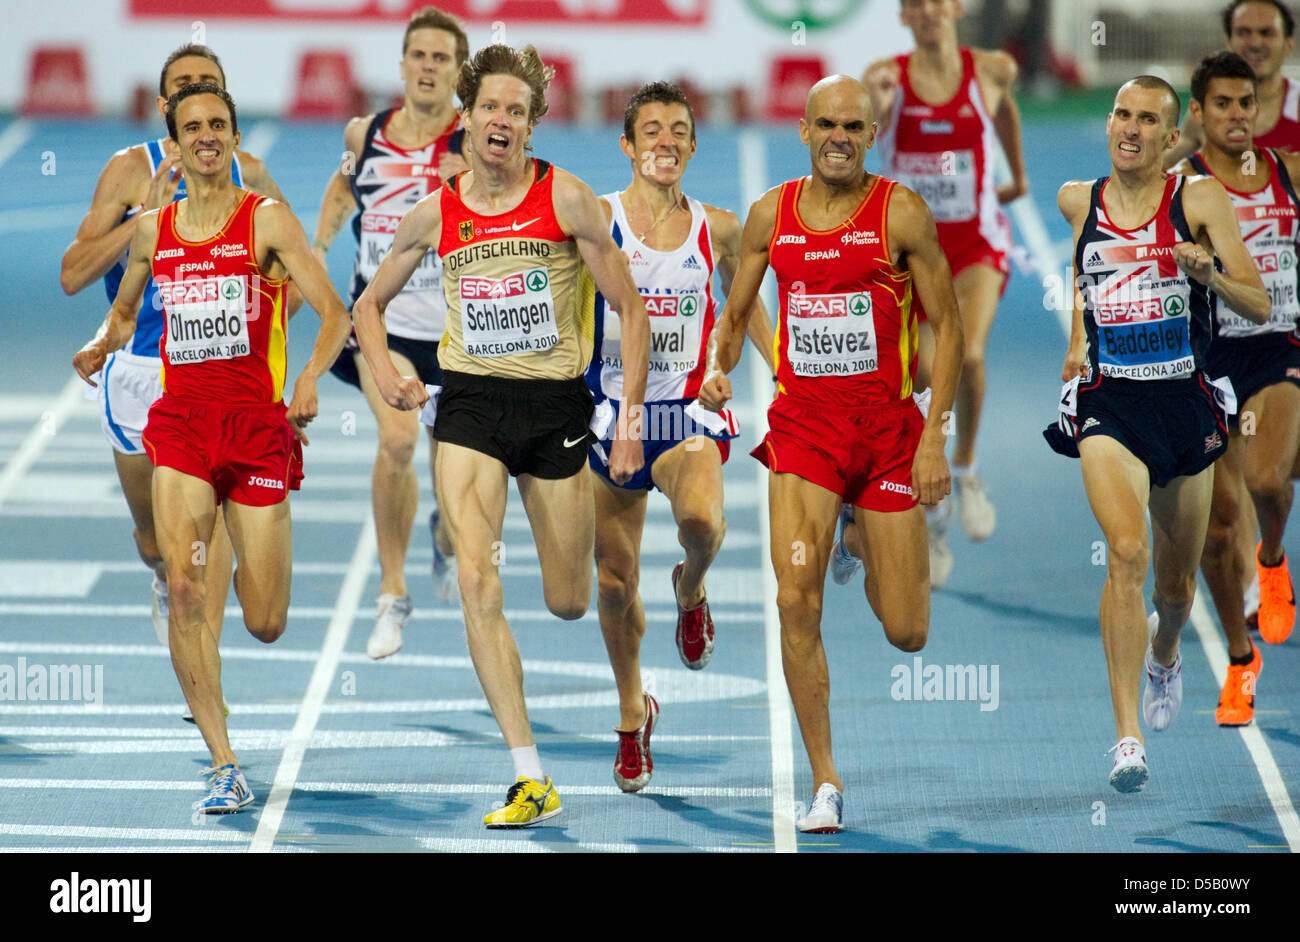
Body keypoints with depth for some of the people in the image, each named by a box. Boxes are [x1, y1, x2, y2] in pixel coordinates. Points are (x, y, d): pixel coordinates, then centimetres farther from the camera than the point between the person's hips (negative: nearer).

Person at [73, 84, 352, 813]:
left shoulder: (268, 220, -2)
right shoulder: (153, 230, 10)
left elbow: (335, 313, -8)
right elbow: (126, 308, 28)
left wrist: (312, 375, -26)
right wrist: (102, 348, 6)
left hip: (257, 424, -2)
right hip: (181, 424, 2)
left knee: (266, 625, 0)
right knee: (183, 589, -18)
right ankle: (226, 769, -13)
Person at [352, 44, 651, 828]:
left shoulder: (566, 198, -4)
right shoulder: (436, 213, 3)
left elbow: (630, 309, 0)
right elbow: (370, 304, 19)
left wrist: (631, 421, -6)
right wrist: (384, 372, 0)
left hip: (556, 405, -1)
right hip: (470, 407, 1)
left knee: (567, 602, 6)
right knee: (477, 583, -16)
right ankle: (531, 780, -16)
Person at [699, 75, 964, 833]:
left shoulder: (900, 213, -5)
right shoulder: (771, 214, 5)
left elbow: (947, 327, -4)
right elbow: (735, 314, 16)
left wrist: (934, 436, -12)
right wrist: (719, 370, -6)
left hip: (886, 425, -2)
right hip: (802, 422, 2)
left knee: (907, 633, 2)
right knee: (797, 599, -15)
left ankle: (875, 554, 41)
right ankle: (825, 780, -5)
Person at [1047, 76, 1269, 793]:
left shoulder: (1200, 199, -3)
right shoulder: (1076, 201, 4)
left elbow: (1259, 307, -6)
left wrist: (1209, 273, -24)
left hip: (1184, 403, 1)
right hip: (1108, 403, -1)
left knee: (1177, 583, 15)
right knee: (1127, 552, -24)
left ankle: (1164, 654, 53)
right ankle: (1127, 737, -25)